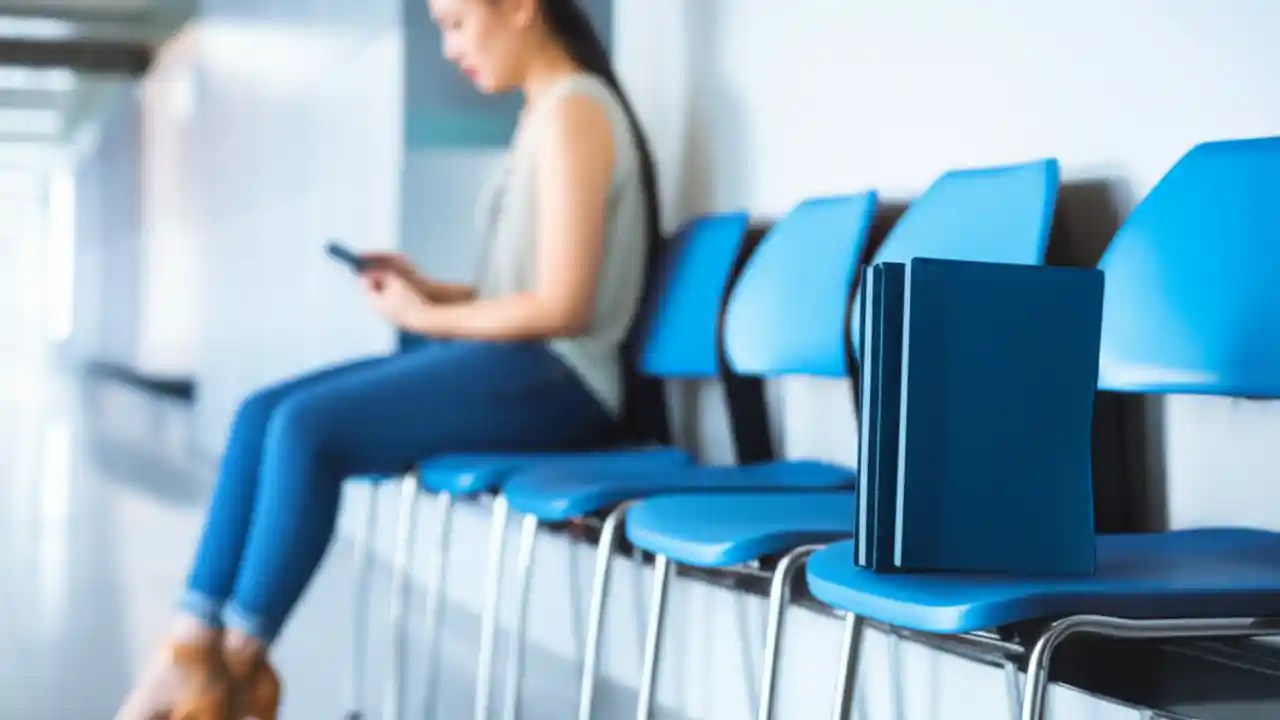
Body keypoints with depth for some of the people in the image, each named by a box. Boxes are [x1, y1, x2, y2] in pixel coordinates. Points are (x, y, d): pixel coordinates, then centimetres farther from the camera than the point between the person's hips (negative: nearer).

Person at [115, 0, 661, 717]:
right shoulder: (545, 115, 19)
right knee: (262, 413, -5)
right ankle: (193, 647, -11)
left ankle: (238, 662, -9)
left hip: (553, 376, -10)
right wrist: (434, 291, 6)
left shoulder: (574, 113, -11)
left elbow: (561, 306, -17)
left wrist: (427, 318, -6)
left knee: (307, 426, -23)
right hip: (512, 361, 10)